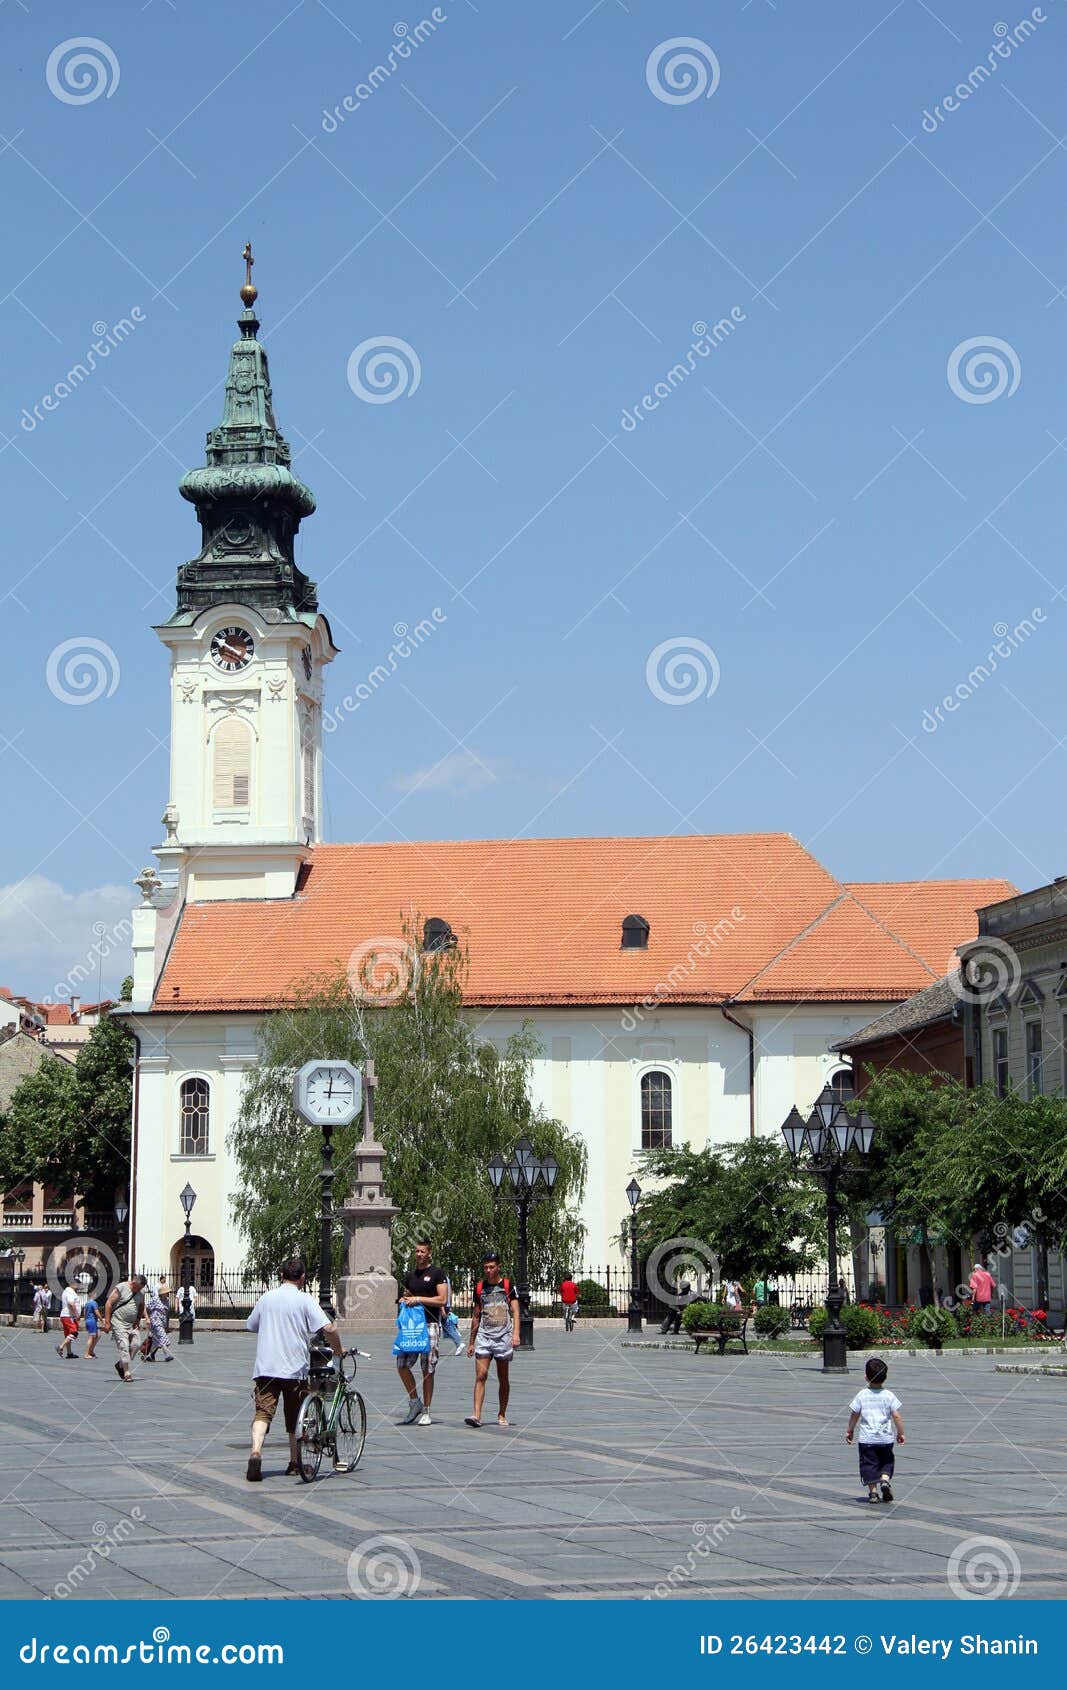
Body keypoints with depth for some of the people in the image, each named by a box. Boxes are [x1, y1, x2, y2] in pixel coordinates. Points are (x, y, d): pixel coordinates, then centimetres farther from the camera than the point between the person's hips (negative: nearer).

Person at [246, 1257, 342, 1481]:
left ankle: (256, 1452, -30)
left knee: (263, 1411, -6)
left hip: (265, 1366, 2)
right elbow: (328, 1328, -14)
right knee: (295, 1417, 13)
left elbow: (252, 1325, 25)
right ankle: (295, 1463, 22)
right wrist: (337, 1350, 2)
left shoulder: (266, 1298, 10)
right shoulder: (304, 1300, -3)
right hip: (294, 1367, -2)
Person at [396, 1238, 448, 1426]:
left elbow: (442, 1299, -8)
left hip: (430, 1324, -5)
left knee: (428, 1370, -3)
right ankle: (414, 1401, 11)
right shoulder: (410, 1275, 17)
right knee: (402, 1364, -6)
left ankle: (425, 1412, 3)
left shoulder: (437, 1273, -1)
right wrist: (404, 1300, 5)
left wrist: (418, 1299, -12)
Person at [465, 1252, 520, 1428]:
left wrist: (516, 1333, -19)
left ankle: (502, 1415, 18)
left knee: (503, 1379, 7)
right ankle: (476, 1415, -18)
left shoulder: (508, 1286, 2)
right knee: (480, 1375, -11)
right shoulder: (479, 1288, 11)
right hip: (484, 1336, 2)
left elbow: (515, 1311, -4)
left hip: (503, 1336, -2)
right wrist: (471, 1342, 18)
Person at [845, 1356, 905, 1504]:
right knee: (886, 1462, 18)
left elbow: (854, 1415, 2)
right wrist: (900, 1433, 7)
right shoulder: (889, 1396, -4)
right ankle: (885, 1480, -6)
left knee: (869, 1464, 7)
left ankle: (872, 1491, 2)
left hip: (866, 1439, -1)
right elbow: (897, 1416, -6)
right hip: (885, 1438, 1)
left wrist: (849, 1431, 16)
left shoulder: (861, 1396, -3)